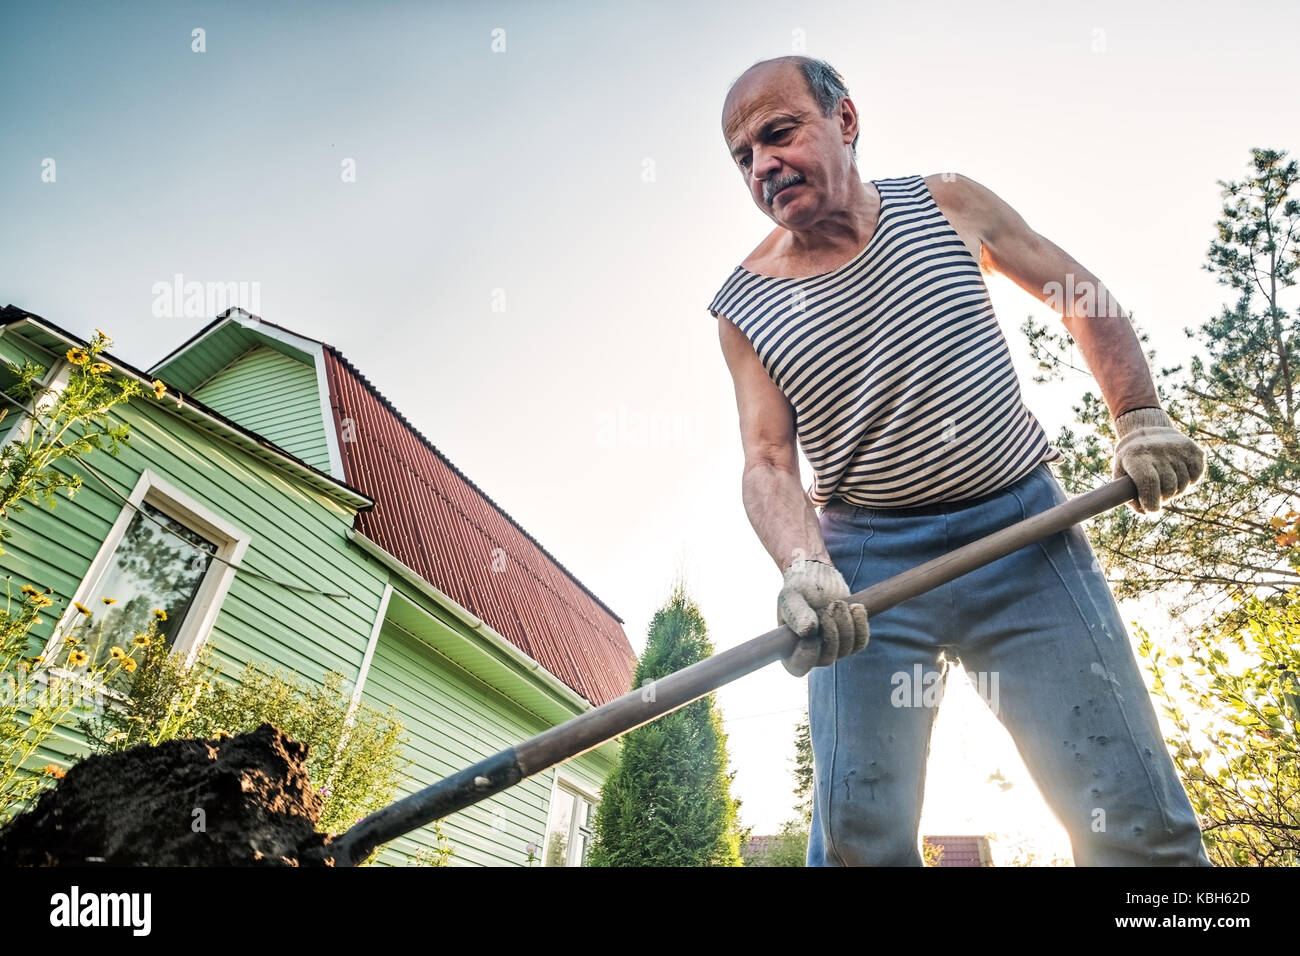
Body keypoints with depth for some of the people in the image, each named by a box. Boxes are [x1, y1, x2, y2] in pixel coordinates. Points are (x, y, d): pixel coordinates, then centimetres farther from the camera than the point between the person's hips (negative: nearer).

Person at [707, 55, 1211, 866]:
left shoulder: (947, 205, 5)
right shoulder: (745, 306, 1)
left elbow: (1081, 297, 14)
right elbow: (767, 460, -7)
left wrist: (1141, 418, 5)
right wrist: (804, 569, -25)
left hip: (1024, 532, 2)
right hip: (866, 566, 0)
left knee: (1139, 818, 3)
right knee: (860, 835, 1)